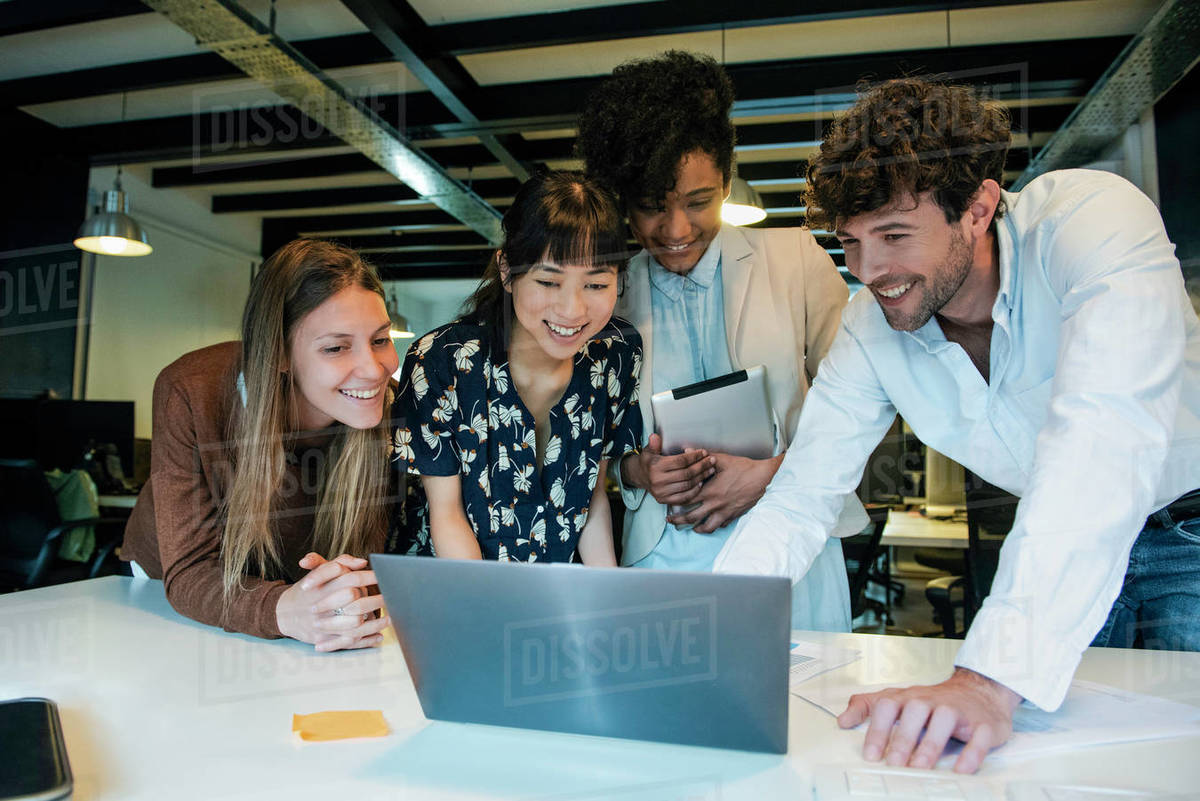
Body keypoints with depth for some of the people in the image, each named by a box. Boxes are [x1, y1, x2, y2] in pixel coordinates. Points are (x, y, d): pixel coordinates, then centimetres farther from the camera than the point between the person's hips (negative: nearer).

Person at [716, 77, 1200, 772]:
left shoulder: (1093, 219, -30)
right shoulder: (870, 330, -17)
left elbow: (1104, 439, -43)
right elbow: (801, 499, -15)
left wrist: (993, 679, -53)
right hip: (1062, 547, 3)